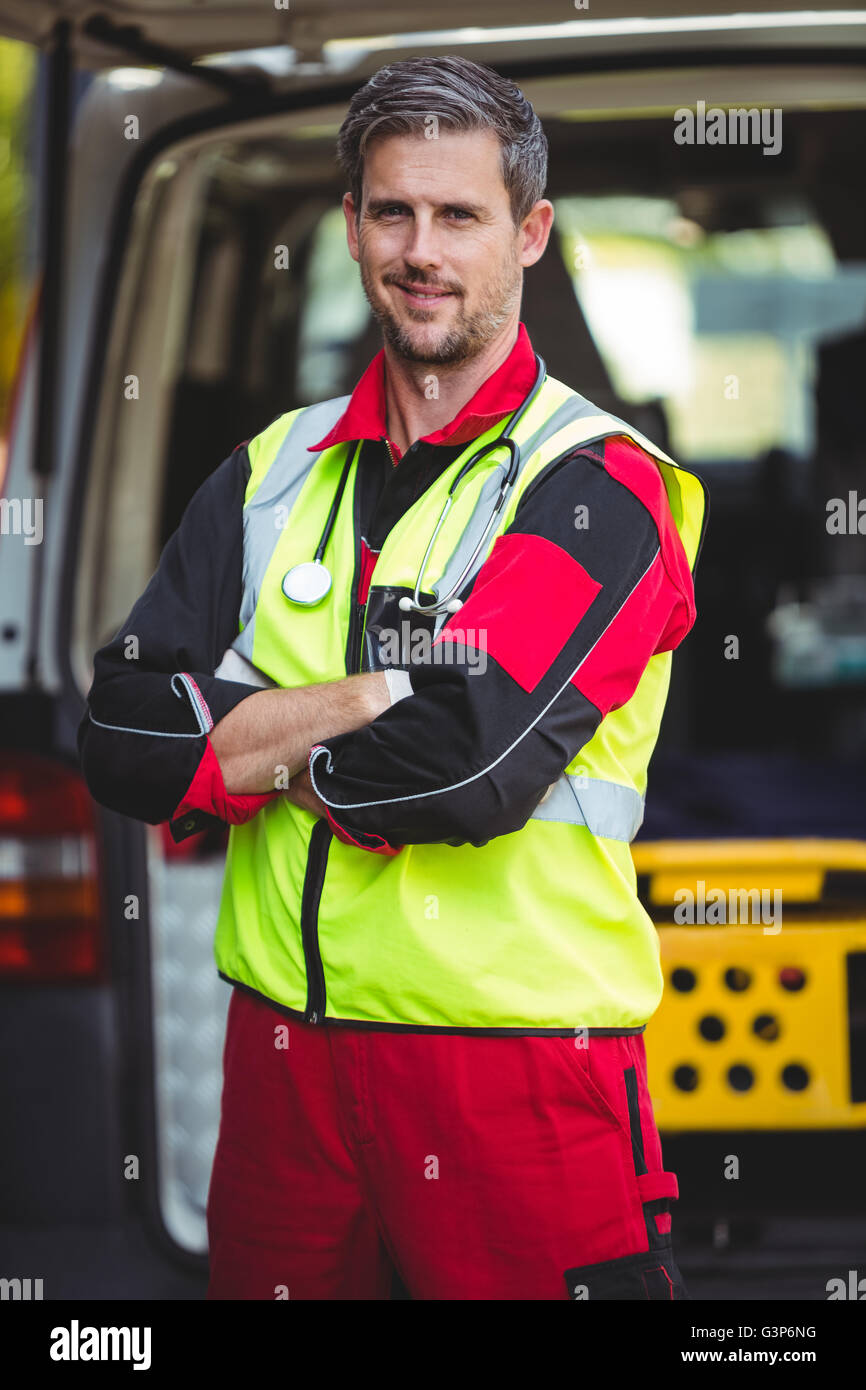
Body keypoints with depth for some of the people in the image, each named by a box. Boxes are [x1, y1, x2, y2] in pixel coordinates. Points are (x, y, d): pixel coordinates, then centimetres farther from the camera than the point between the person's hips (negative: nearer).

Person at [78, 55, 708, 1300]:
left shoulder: (601, 487, -6)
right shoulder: (276, 472, 11)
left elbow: (472, 764, -20)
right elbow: (122, 738, -1)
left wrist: (241, 747, -6)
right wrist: (357, 711, -12)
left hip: (521, 1078, -5)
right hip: (284, 1048, 5)